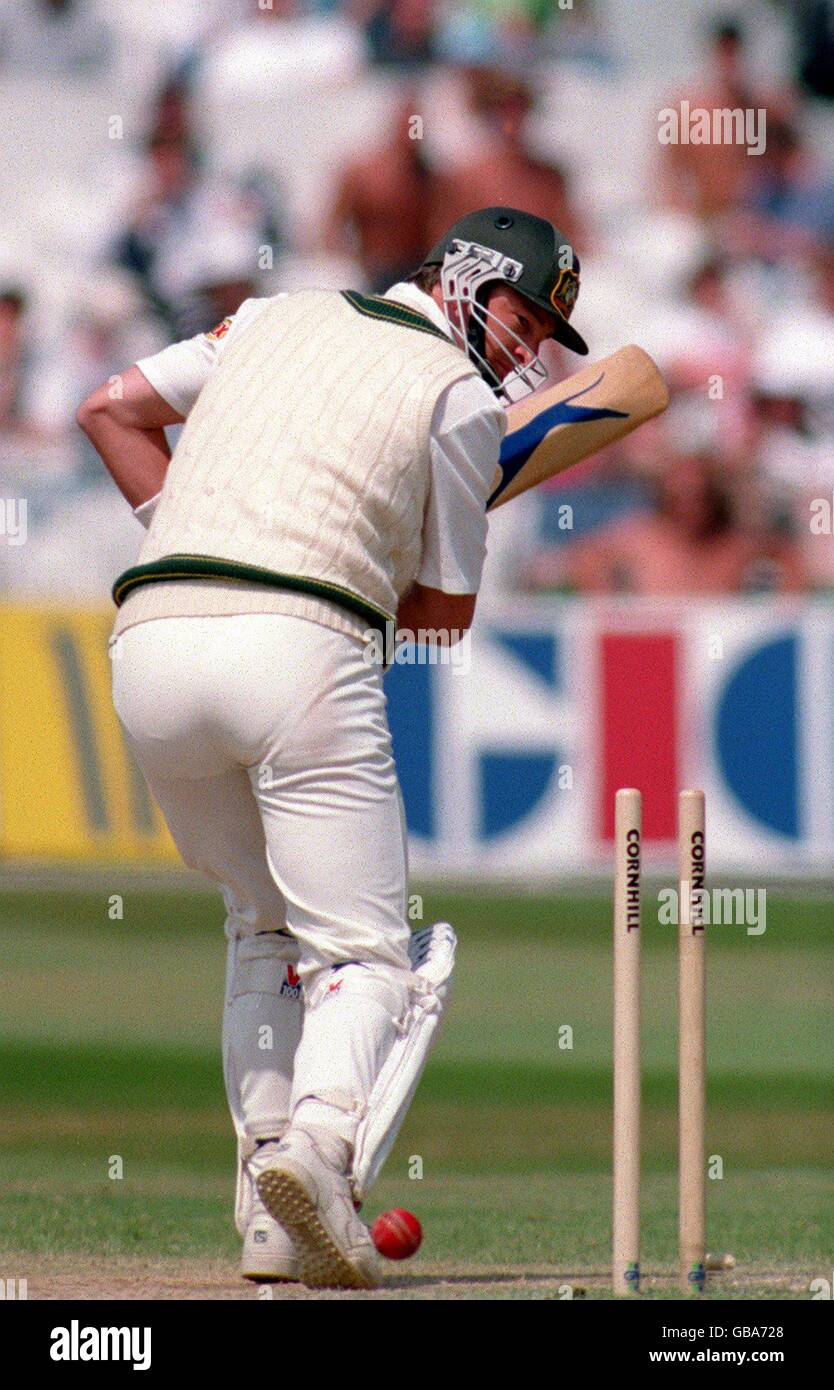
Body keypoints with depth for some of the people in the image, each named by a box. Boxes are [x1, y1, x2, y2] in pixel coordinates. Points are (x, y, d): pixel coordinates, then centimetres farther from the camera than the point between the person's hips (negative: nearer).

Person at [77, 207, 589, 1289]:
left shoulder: (275, 317, 24)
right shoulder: (462, 398, 8)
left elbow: (114, 411, 22)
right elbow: (449, 609, 12)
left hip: (150, 637, 5)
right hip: (299, 647, -5)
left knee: (267, 924, 21)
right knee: (368, 952, 0)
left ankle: (272, 1218, 9)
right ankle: (324, 1140, -31)